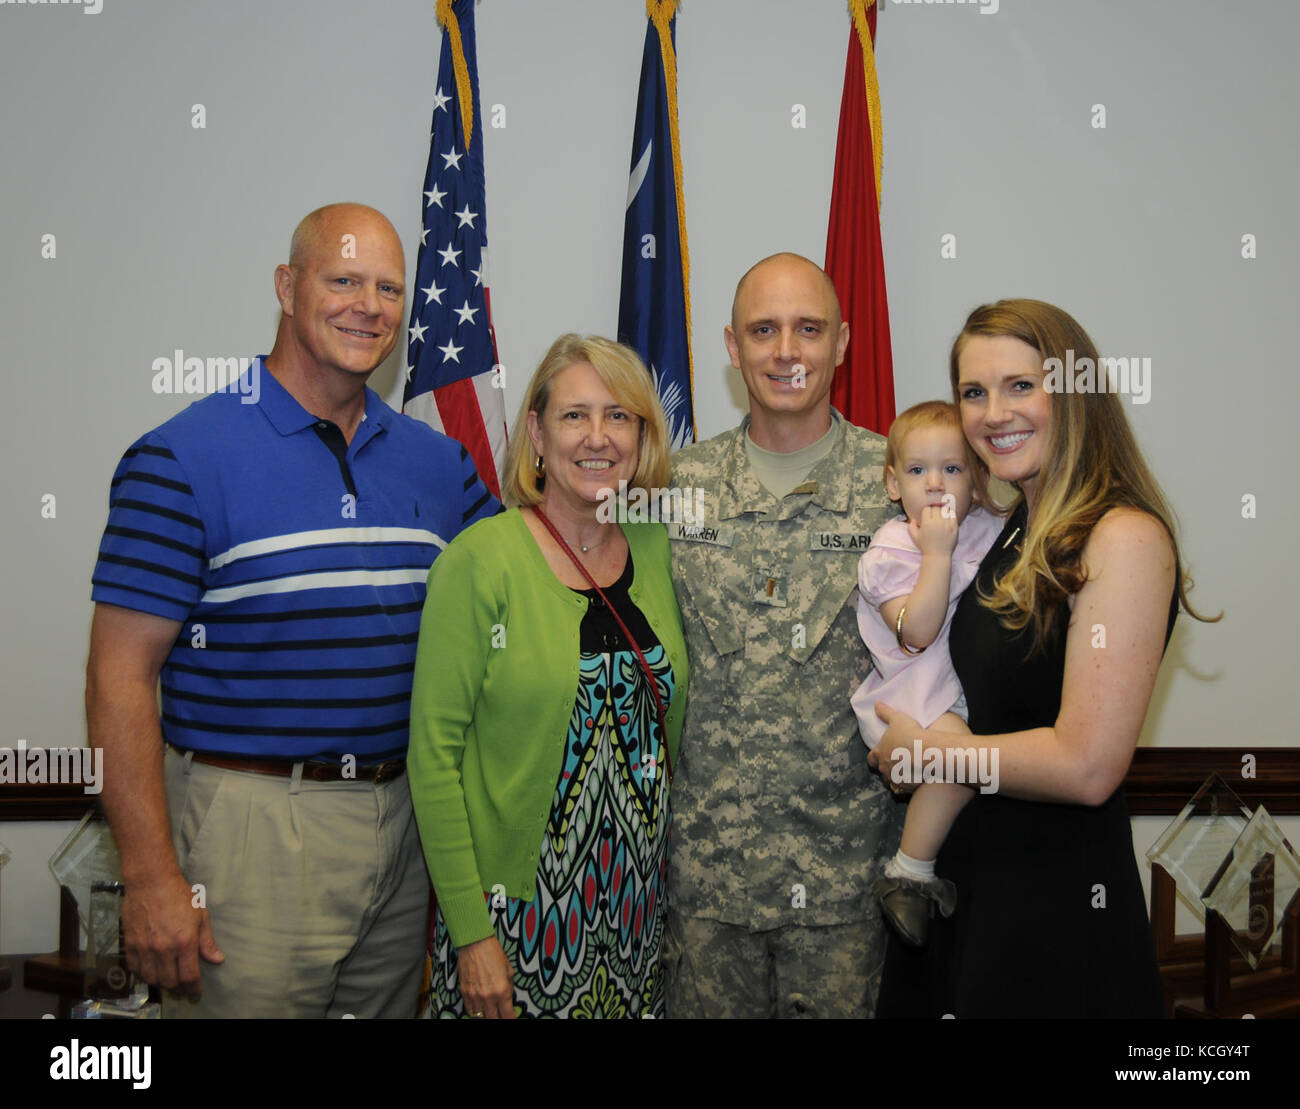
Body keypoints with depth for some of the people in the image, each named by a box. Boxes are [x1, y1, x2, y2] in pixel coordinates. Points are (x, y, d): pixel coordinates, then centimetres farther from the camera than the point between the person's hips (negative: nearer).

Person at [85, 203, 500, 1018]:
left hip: (403, 822, 5)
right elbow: (121, 677, -10)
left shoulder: (440, 462, 7)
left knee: (392, 1004, 17)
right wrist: (151, 876, -14)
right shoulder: (182, 459, -8)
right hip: (253, 828, -5)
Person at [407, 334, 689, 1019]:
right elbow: (434, 754, -13)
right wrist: (470, 931, -13)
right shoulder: (483, 559, -13)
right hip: (516, 909, -4)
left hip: (640, 905, 5)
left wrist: (680, 881, 8)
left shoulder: (659, 549, 2)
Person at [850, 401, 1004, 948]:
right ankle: (907, 875, -12)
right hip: (914, 693, -7)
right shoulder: (890, 550, -9)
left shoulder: (989, 533, 8)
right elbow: (917, 631, -21)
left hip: (975, 688, 7)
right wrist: (937, 551, -21)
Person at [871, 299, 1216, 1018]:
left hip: (1055, 901, -8)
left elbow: (1086, 766, -24)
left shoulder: (1125, 538, -18)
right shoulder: (1011, 534, 7)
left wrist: (921, 750, -13)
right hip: (956, 877, 8)